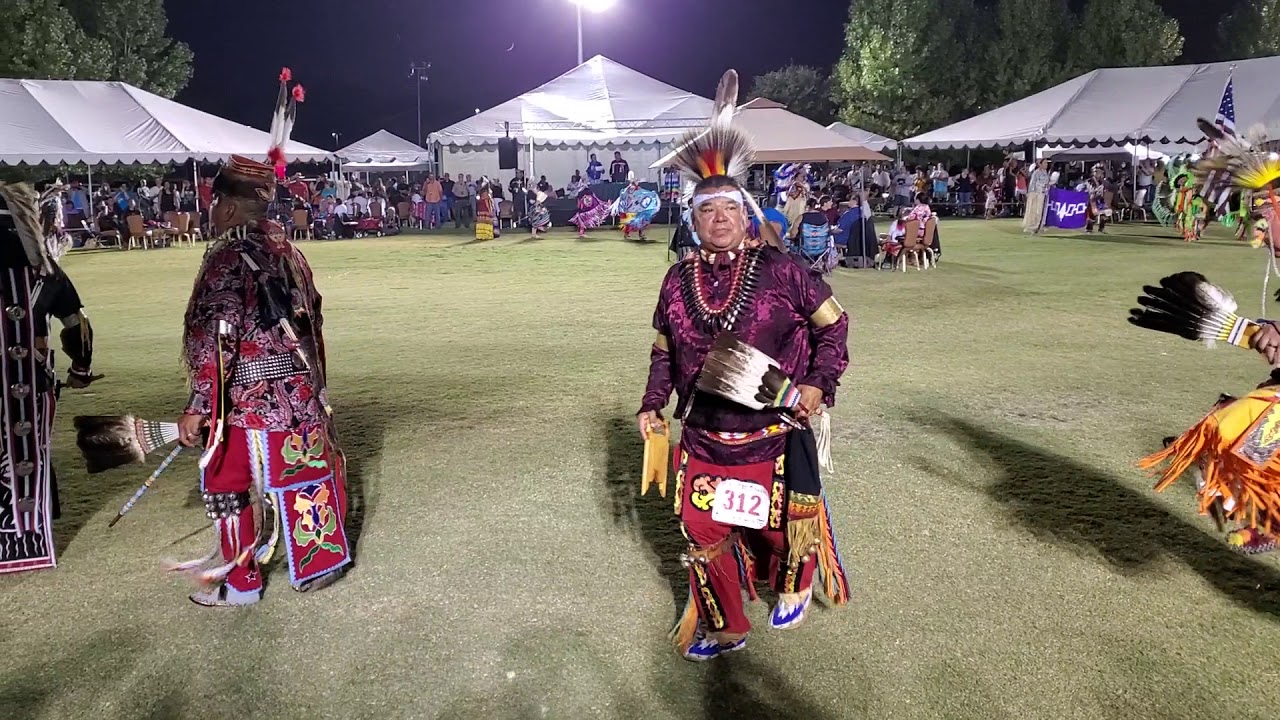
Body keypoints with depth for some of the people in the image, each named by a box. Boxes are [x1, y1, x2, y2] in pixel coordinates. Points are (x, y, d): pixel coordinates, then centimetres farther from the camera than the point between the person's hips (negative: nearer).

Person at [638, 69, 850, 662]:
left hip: (774, 438, -3)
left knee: (783, 526, 15)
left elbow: (833, 322, -1)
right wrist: (653, 404, 4)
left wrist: (819, 384, -10)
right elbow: (665, 348, 12)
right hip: (702, 441, 3)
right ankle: (723, 629, 32)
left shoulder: (777, 270, -11)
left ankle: (792, 589, 50)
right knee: (702, 534, 9)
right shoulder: (679, 279, -1)